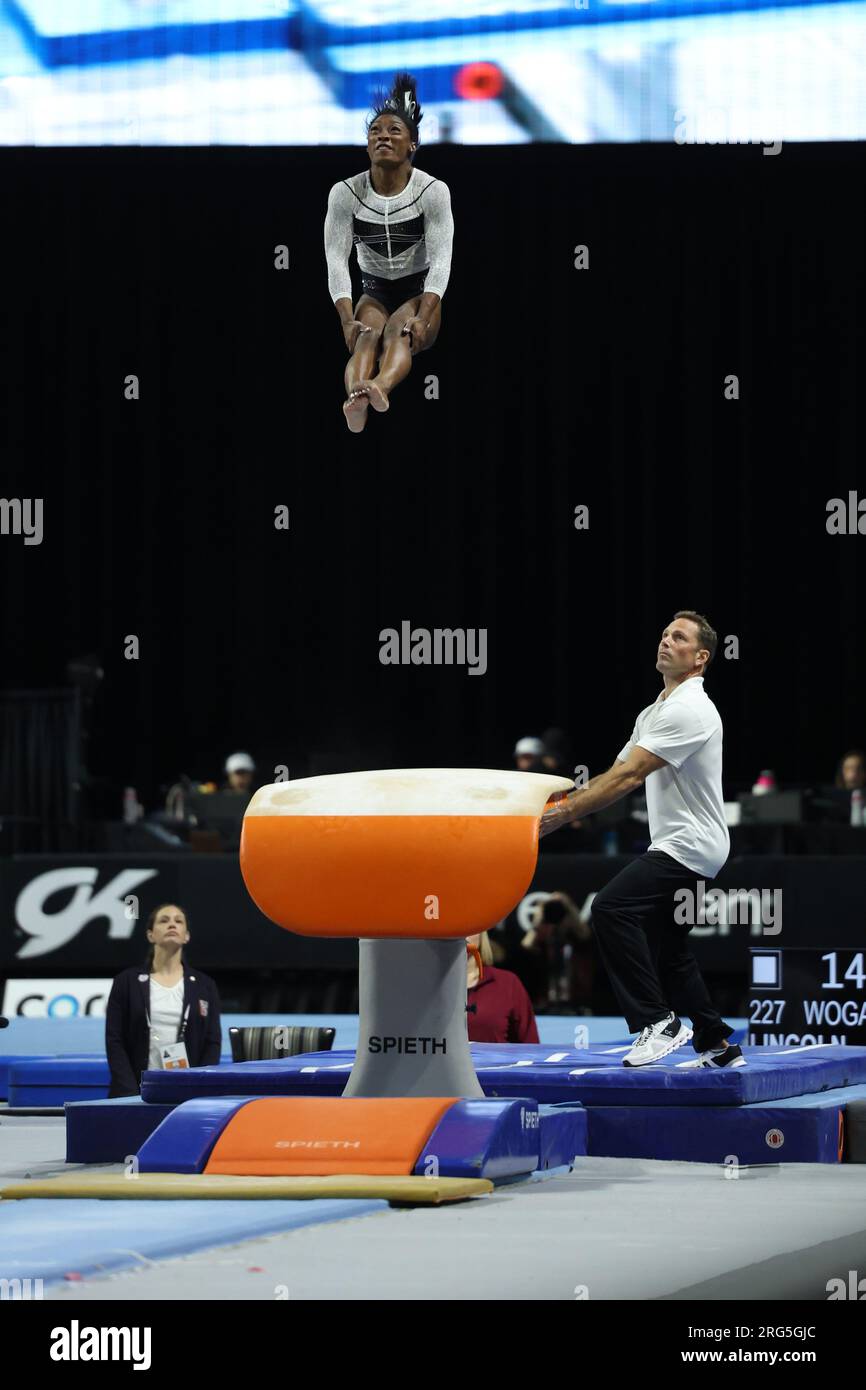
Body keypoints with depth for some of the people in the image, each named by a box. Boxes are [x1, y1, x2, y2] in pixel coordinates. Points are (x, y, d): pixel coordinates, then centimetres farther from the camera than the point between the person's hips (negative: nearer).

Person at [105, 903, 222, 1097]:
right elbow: (114, 1041, 1)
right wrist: (131, 1094, -11)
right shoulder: (127, 981, 6)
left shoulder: (204, 986, 11)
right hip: (139, 1091, -1)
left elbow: (213, 1043, 6)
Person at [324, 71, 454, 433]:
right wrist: (347, 319, -30)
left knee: (398, 331, -36)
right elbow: (336, 259, -15)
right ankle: (356, 399, -66)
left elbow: (440, 259, -20)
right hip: (373, 293, 2)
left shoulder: (433, 191, -12)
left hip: (419, 292, -2)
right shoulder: (345, 193, -7)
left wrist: (422, 318, -35)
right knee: (367, 335, -33)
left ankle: (380, 387, -70)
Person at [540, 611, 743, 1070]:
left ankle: (657, 1022, -20)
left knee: (612, 907, -23)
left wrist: (564, 814, -24)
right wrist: (565, 801, 2)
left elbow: (628, 776, -23)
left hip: (690, 845, -10)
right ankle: (717, 1045, 22)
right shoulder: (653, 713, 17)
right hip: (677, 847, 10)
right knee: (666, 951, 14)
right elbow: (615, 774, 18)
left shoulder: (688, 710, -16)